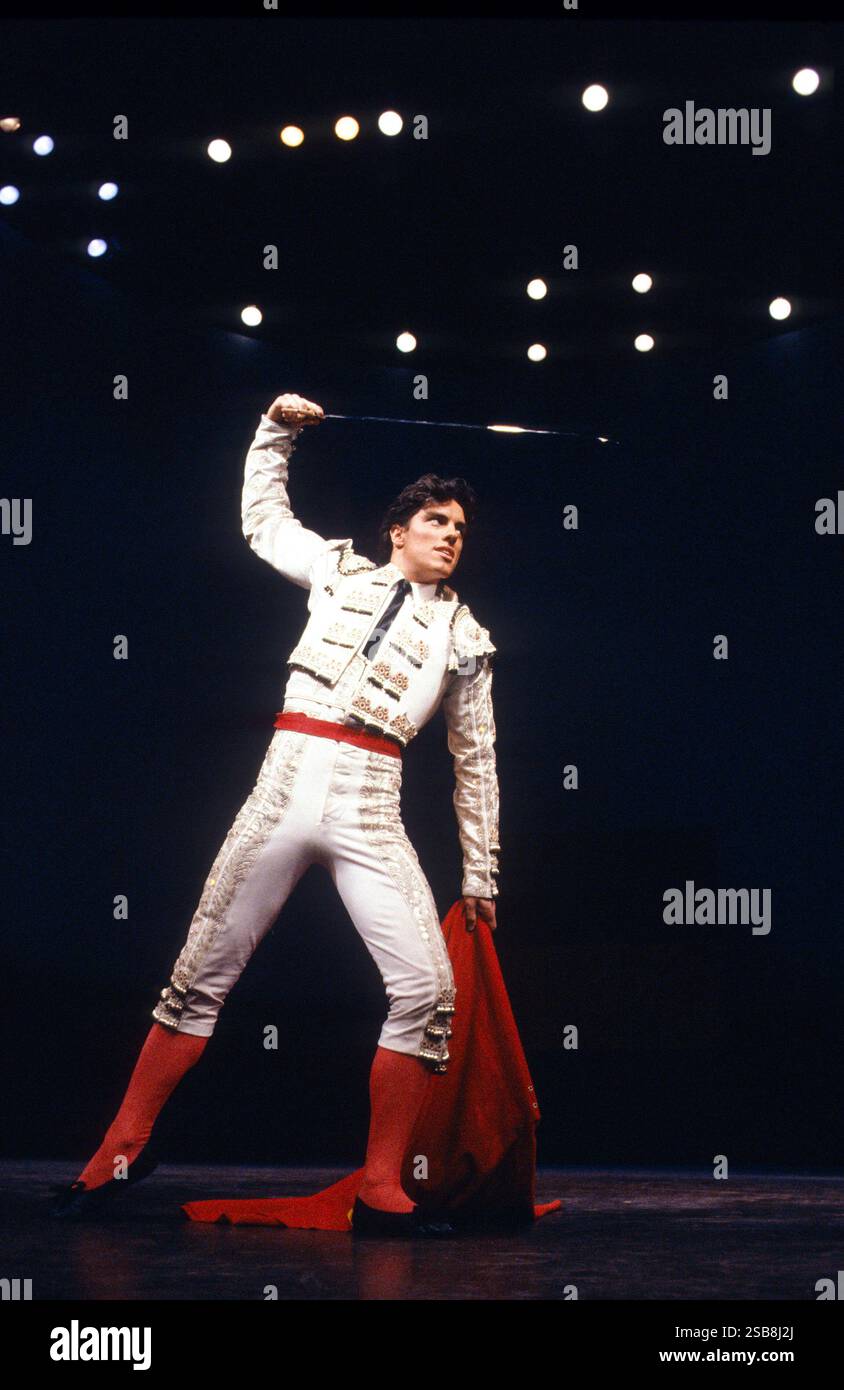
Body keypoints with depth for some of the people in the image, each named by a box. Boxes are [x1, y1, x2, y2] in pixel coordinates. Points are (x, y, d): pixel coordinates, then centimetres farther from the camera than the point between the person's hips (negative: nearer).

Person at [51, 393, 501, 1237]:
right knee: (202, 975, 3)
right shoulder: (339, 571, 16)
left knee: (428, 989, -14)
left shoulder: (463, 636, 15)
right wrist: (278, 431, 22)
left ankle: (380, 1191, -4)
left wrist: (479, 876, 15)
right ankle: (122, 1151, 17)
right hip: (286, 788, 0)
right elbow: (262, 518, 31)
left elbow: (475, 765, 17)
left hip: (369, 816, 0)